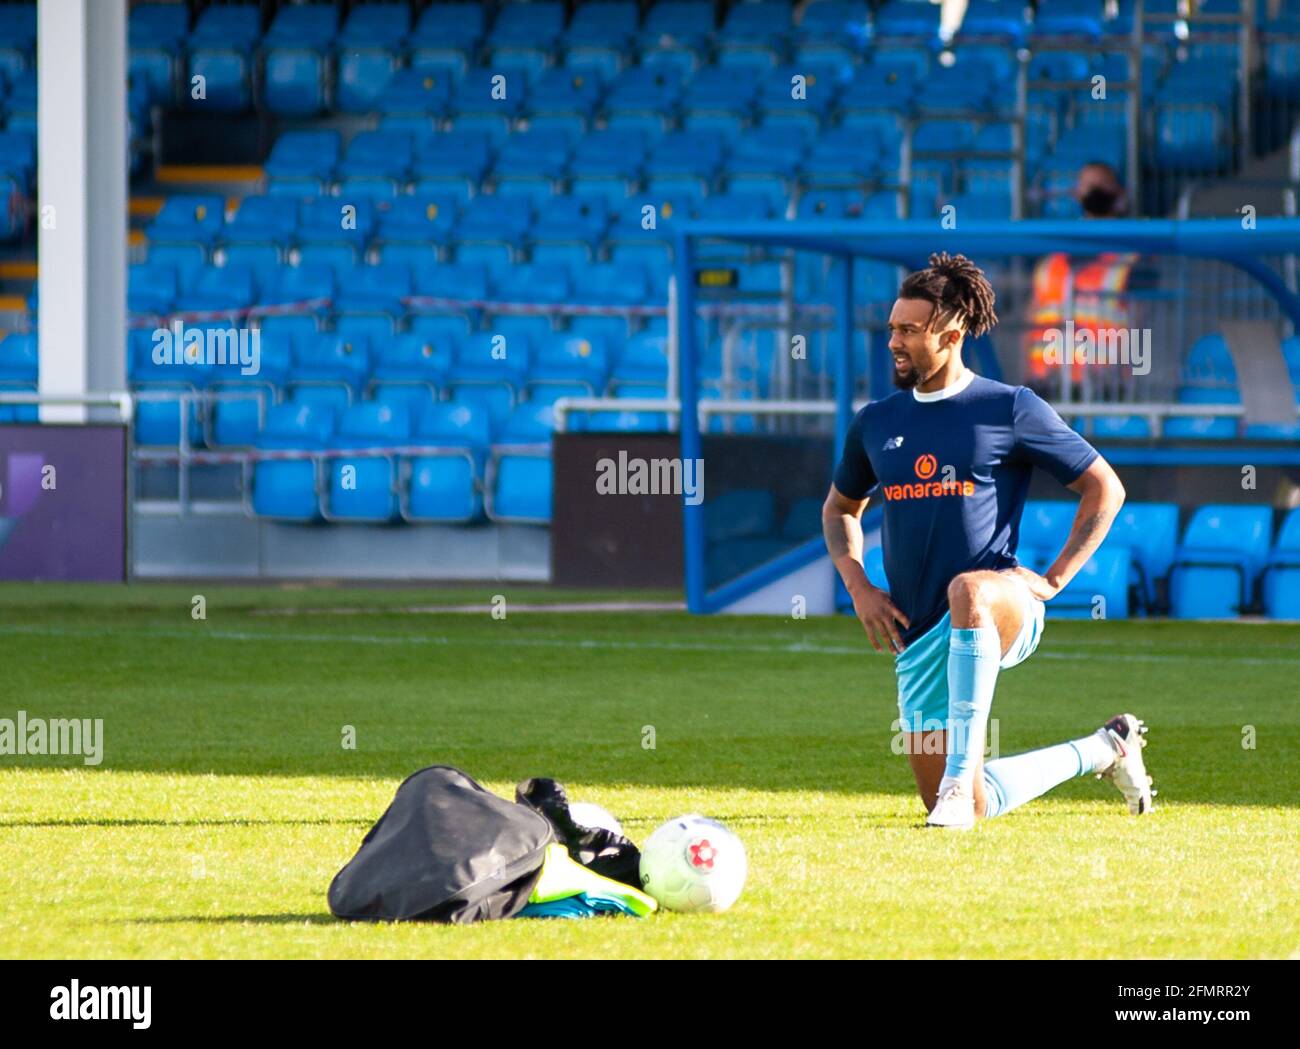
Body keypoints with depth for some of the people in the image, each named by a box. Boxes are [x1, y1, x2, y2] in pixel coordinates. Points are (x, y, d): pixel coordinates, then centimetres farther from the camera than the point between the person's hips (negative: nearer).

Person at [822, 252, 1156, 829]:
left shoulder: (1010, 409, -2)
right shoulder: (876, 422, 12)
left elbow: (1105, 488, 3)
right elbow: (840, 508, 28)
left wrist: (1053, 579, -5)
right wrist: (859, 588, 11)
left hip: (1003, 608, -6)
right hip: (918, 633, 6)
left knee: (968, 590, -44)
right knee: (963, 811, 2)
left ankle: (962, 776, -43)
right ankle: (1098, 751, 26)